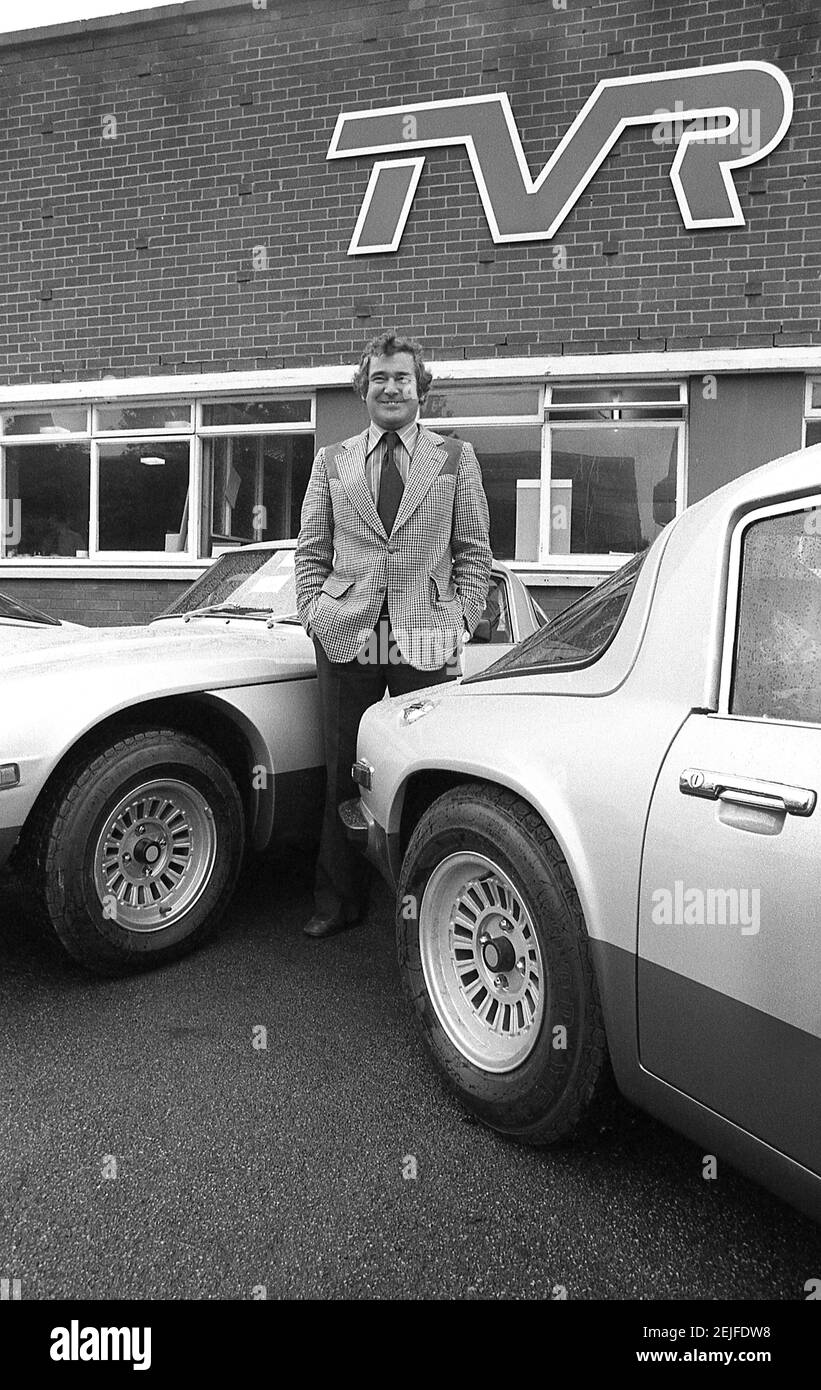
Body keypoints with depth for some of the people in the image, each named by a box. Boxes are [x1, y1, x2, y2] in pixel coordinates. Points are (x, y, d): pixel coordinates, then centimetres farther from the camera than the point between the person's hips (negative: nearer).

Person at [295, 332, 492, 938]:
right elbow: (310, 551, 15)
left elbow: (474, 551, 8)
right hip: (346, 638, 2)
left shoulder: (456, 458, 10)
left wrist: (459, 621, -3)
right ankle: (339, 901, 20)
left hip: (426, 641, -1)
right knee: (346, 771, 7)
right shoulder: (332, 460, 15)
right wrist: (315, 614, 1)